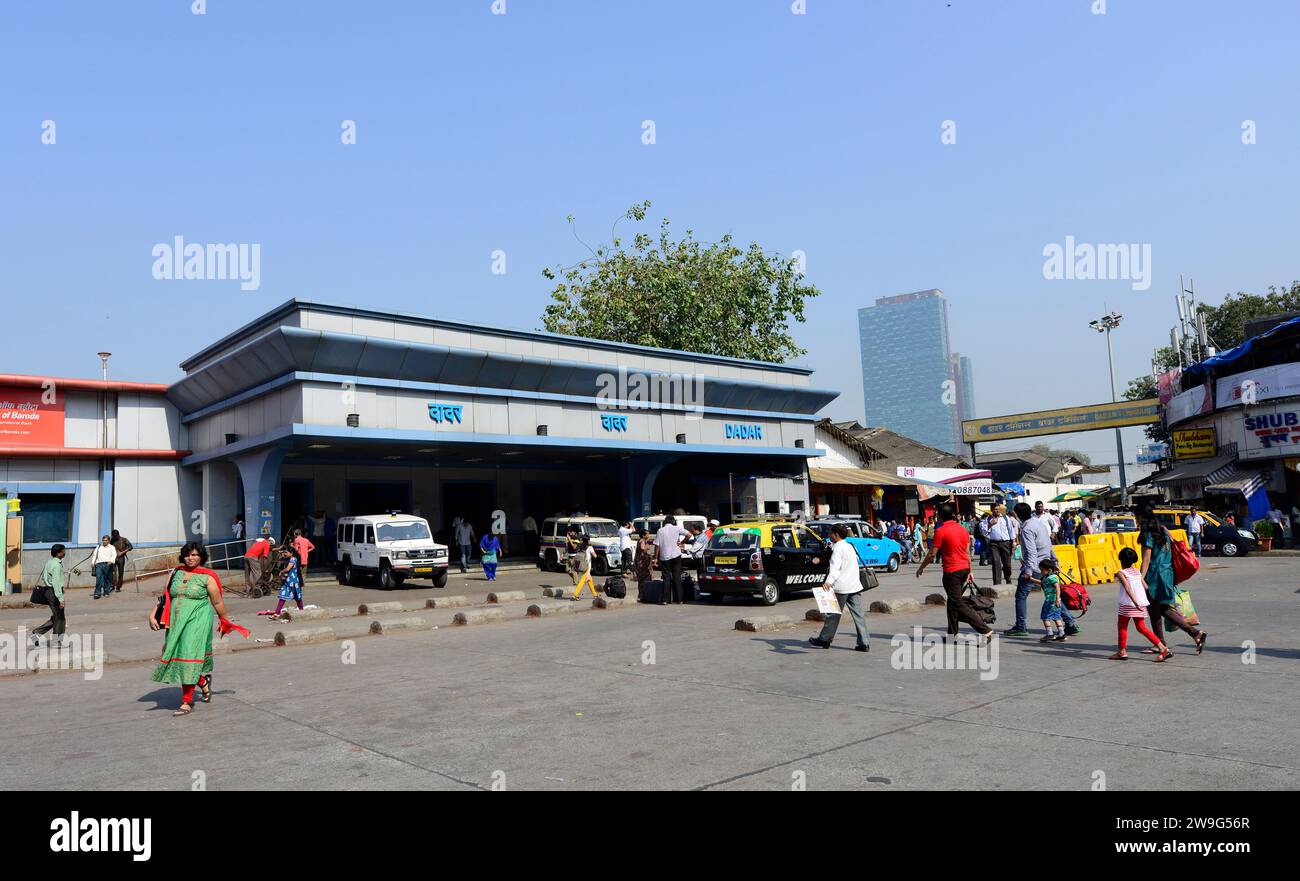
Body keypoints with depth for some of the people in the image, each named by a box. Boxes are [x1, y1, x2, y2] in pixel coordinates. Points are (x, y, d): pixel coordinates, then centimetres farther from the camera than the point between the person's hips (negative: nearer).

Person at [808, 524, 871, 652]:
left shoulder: (838, 548, -11)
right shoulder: (849, 546, 16)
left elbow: (835, 567, -26)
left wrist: (829, 581, -40)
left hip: (841, 588, -7)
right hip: (855, 586, 7)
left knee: (834, 614, 4)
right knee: (858, 615, 3)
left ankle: (824, 640, 16)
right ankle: (864, 643, -2)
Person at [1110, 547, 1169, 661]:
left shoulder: (1121, 573, -8)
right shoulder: (1137, 571, 12)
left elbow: (1128, 588, -21)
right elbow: (1146, 587, 13)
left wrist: (1135, 603, -29)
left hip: (1128, 604, -6)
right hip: (1141, 603, 6)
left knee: (1122, 626, 9)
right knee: (1141, 627, 12)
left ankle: (1122, 652, 12)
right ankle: (1162, 648, 3)